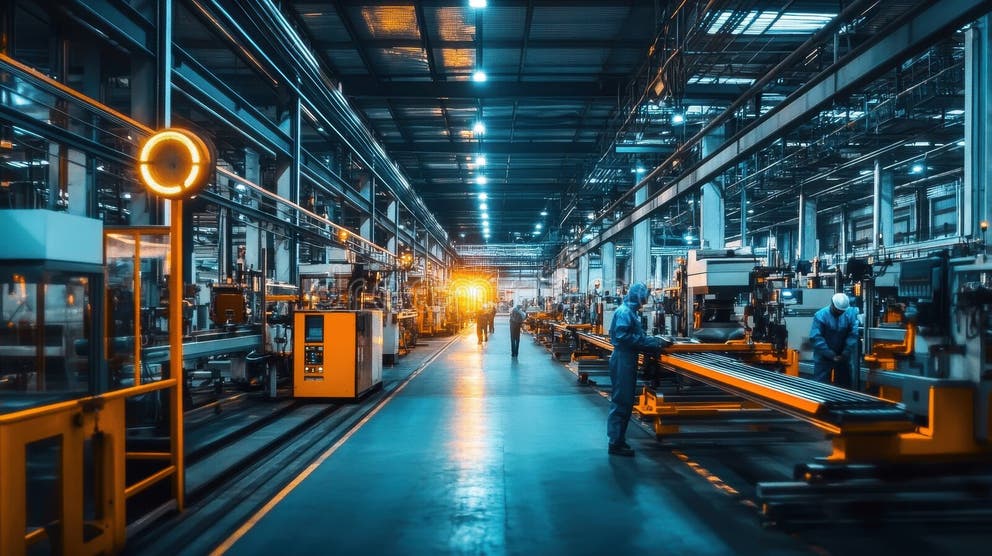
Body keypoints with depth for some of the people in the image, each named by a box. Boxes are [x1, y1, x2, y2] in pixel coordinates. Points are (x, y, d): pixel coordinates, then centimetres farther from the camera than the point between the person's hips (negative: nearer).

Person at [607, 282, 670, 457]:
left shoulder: (631, 312, 17)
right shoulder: (624, 312, -14)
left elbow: (639, 336, 18)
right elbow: (622, 336, -24)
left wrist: (657, 343, 5)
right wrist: (654, 343, -20)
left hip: (628, 360, 10)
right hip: (623, 360, -10)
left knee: (625, 401, 14)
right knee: (621, 401, -6)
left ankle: (618, 440, 22)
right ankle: (615, 443, -1)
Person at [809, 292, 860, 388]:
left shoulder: (851, 313, -7)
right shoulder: (820, 315, -14)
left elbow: (854, 334, -11)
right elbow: (816, 338, -18)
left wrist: (845, 354, -17)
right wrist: (831, 355, -20)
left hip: (843, 357, 3)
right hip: (824, 358, -3)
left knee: (844, 384, 14)